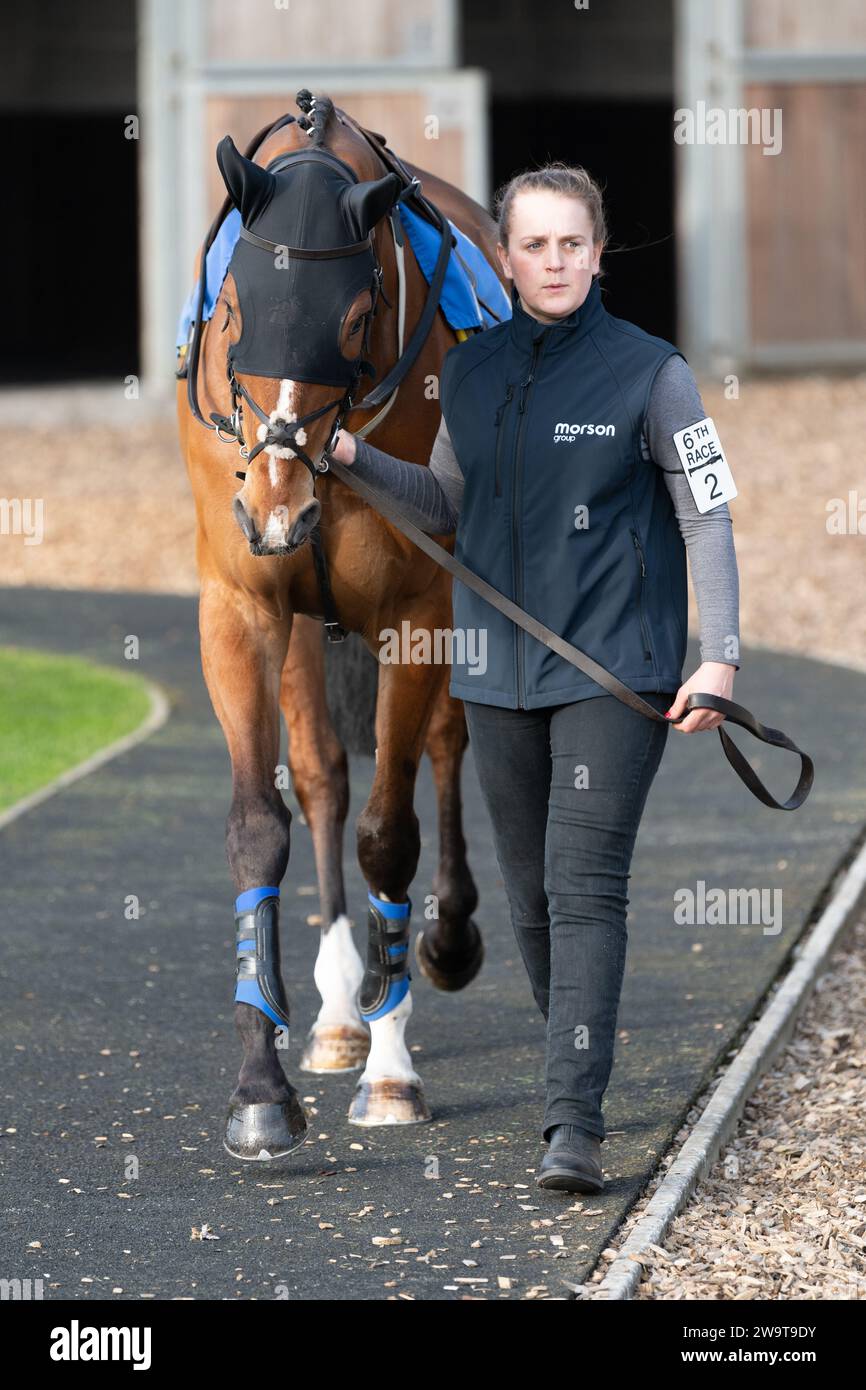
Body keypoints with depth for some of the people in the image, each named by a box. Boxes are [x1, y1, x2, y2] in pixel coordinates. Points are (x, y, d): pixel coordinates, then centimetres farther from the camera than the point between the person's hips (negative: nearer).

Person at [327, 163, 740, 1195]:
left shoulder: (648, 373, -6)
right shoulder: (471, 373, 7)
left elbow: (705, 518, -4)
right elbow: (449, 506, 19)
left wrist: (720, 655, -13)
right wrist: (356, 458, 3)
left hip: (615, 668, -5)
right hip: (501, 672, 5)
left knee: (585, 885, -14)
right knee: (530, 891, 10)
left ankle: (576, 1127, -18)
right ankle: (576, 1070, 28)